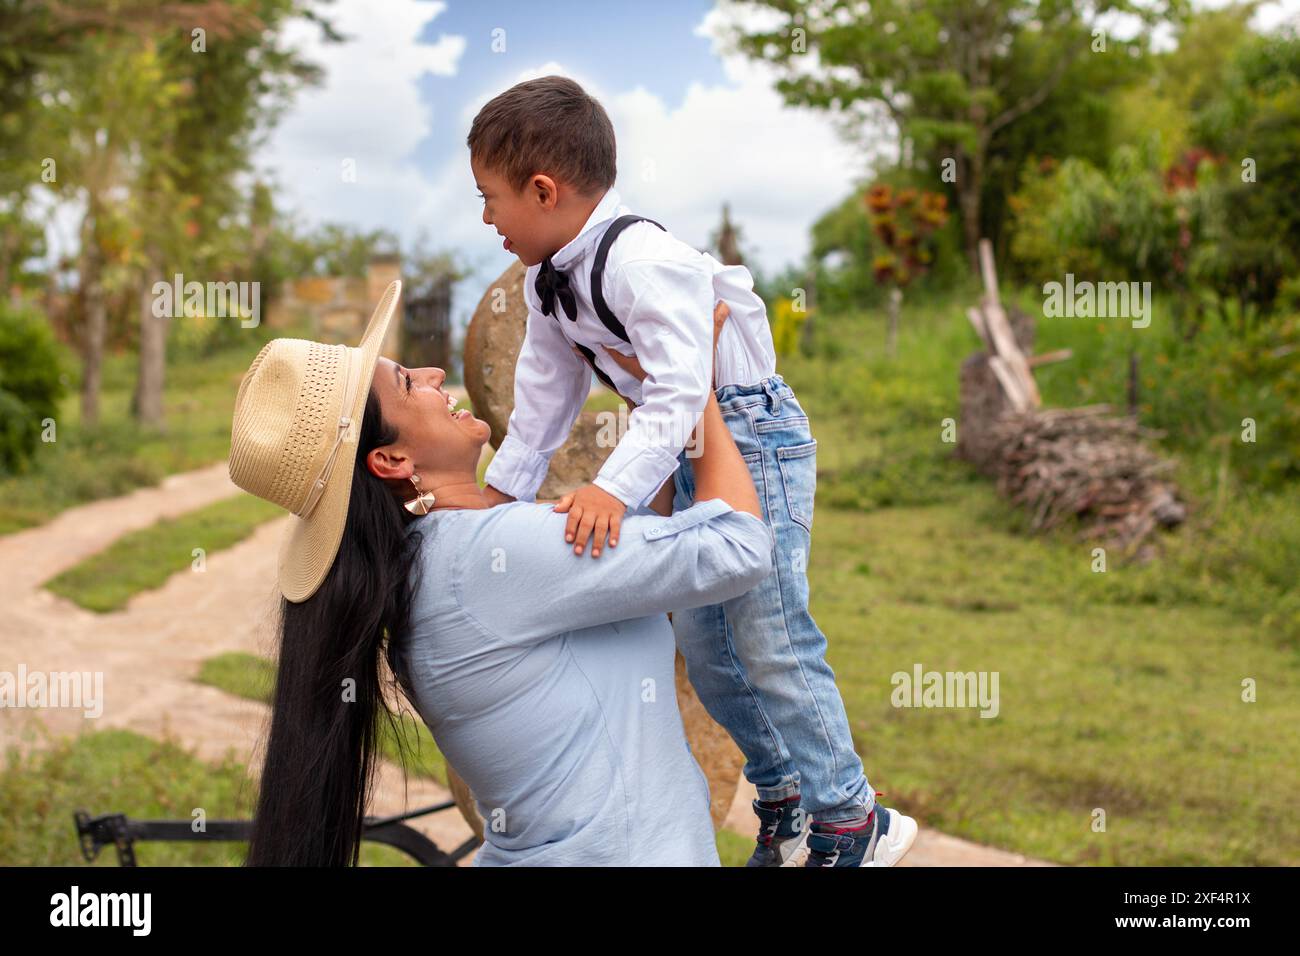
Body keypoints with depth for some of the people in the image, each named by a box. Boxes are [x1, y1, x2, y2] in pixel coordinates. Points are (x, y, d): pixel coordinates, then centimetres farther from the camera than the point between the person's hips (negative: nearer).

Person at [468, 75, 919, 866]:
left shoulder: (640, 259, -27)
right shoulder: (549, 280, 4)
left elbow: (680, 391, -34)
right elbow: (544, 393, 13)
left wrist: (616, 488, -44)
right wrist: (502, 493, 13)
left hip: (753, 435, -10)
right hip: (692, 452, 10)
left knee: (768, 635, -10)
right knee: (703, 645, 14)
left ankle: (850, 820, 3)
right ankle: (786, 801, 29)